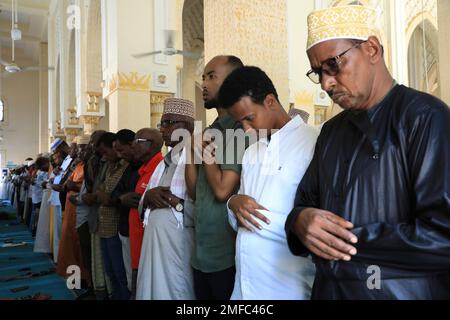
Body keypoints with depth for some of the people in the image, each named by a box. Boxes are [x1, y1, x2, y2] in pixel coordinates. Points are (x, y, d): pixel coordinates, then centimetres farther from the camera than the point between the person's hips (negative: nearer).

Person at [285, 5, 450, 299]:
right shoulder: (331, 131, 8)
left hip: (402, 292, -6)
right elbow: (305, 203, 8)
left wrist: (346, 240, -19)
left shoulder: (425, 117, -15)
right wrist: (301, 220, -15)